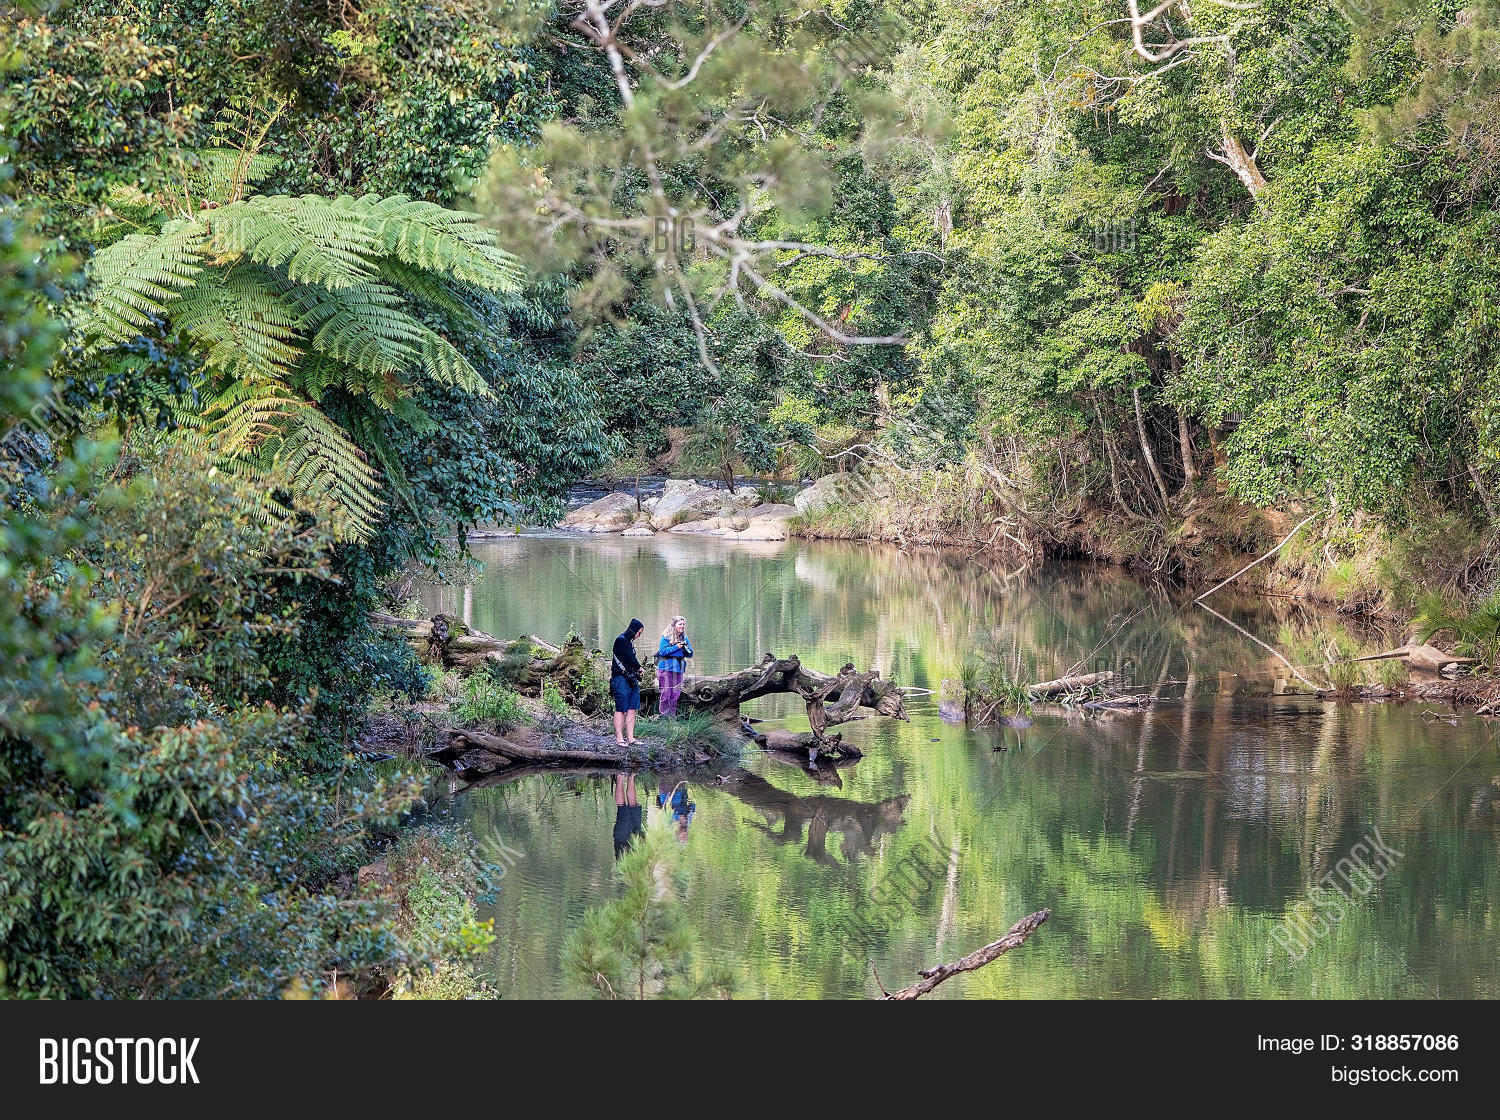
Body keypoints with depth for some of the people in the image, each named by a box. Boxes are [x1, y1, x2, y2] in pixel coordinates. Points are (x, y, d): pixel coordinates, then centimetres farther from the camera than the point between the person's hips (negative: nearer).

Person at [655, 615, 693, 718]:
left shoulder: (684, 638, 12)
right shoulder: (666, 637, -4)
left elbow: (690, 654, 13)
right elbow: (662, 651, -13)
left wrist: (686, 649, -9)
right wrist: (676, 647, -16)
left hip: (678, 669, 5)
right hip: (666, 668, -5)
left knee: (676, 694, 6)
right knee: (666, 694, -6)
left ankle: (672, 716, 12)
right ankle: (663, 715, 0)